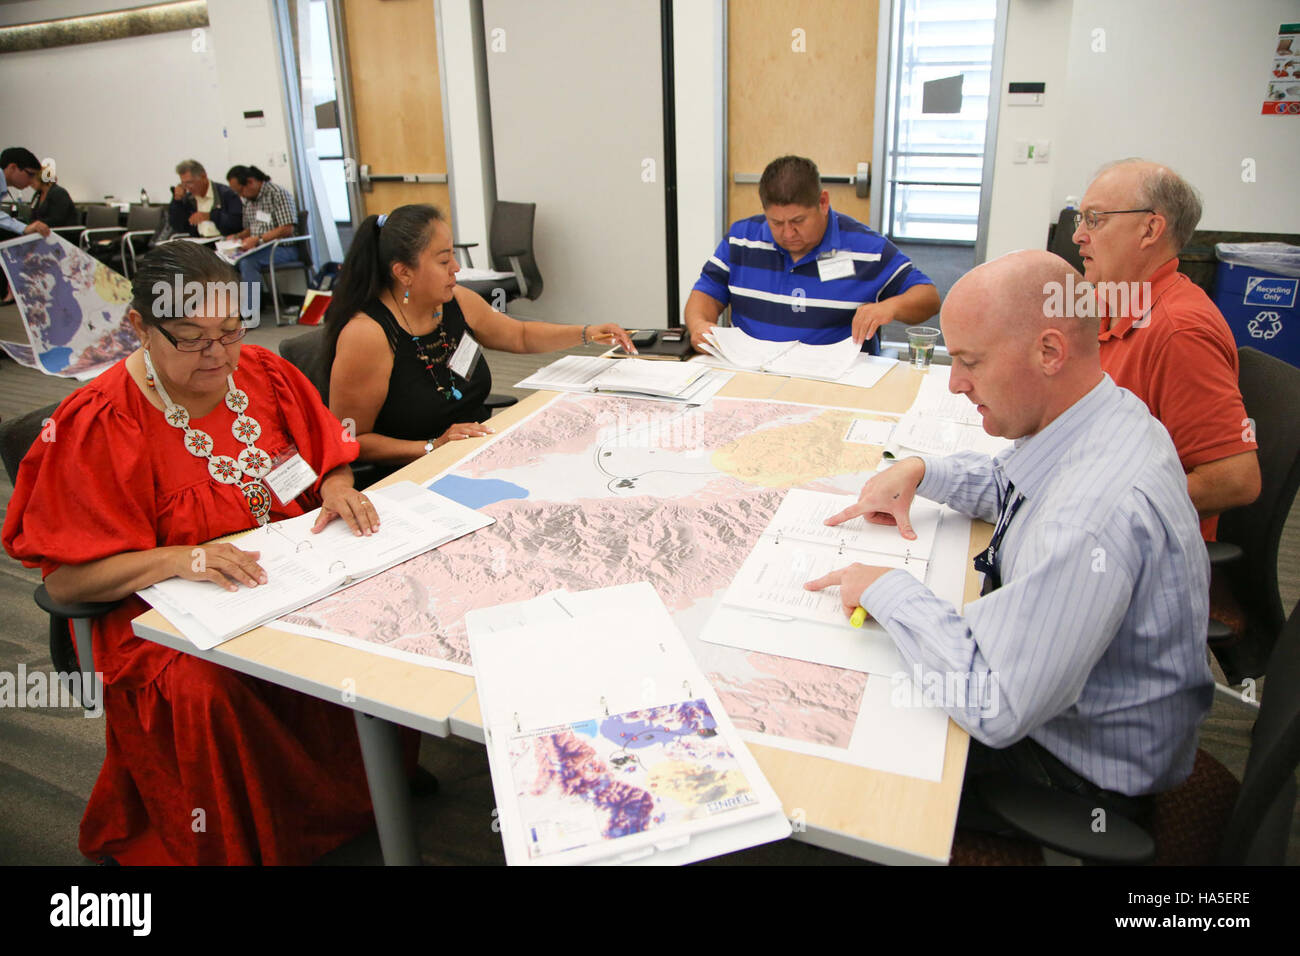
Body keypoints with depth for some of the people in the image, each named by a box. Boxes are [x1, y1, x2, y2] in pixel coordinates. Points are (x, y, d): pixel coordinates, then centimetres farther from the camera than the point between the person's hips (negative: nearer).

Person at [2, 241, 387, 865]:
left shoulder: (263, 373, 4)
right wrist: (179, 559, -28)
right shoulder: (98, 426, -12)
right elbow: (64, 580, -12)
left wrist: (337, 490, -8)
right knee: (213, 690, -35)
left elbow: (329, 456, 16)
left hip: (293, 574, 5)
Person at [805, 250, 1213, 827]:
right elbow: (1011, 486, 15)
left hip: (1092, 769, -8)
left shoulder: (1092, 518, -39)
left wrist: (887, 590, -27)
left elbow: (995, 707, -36)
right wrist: (920, 471, -2)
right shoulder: (1107, 415, -7)